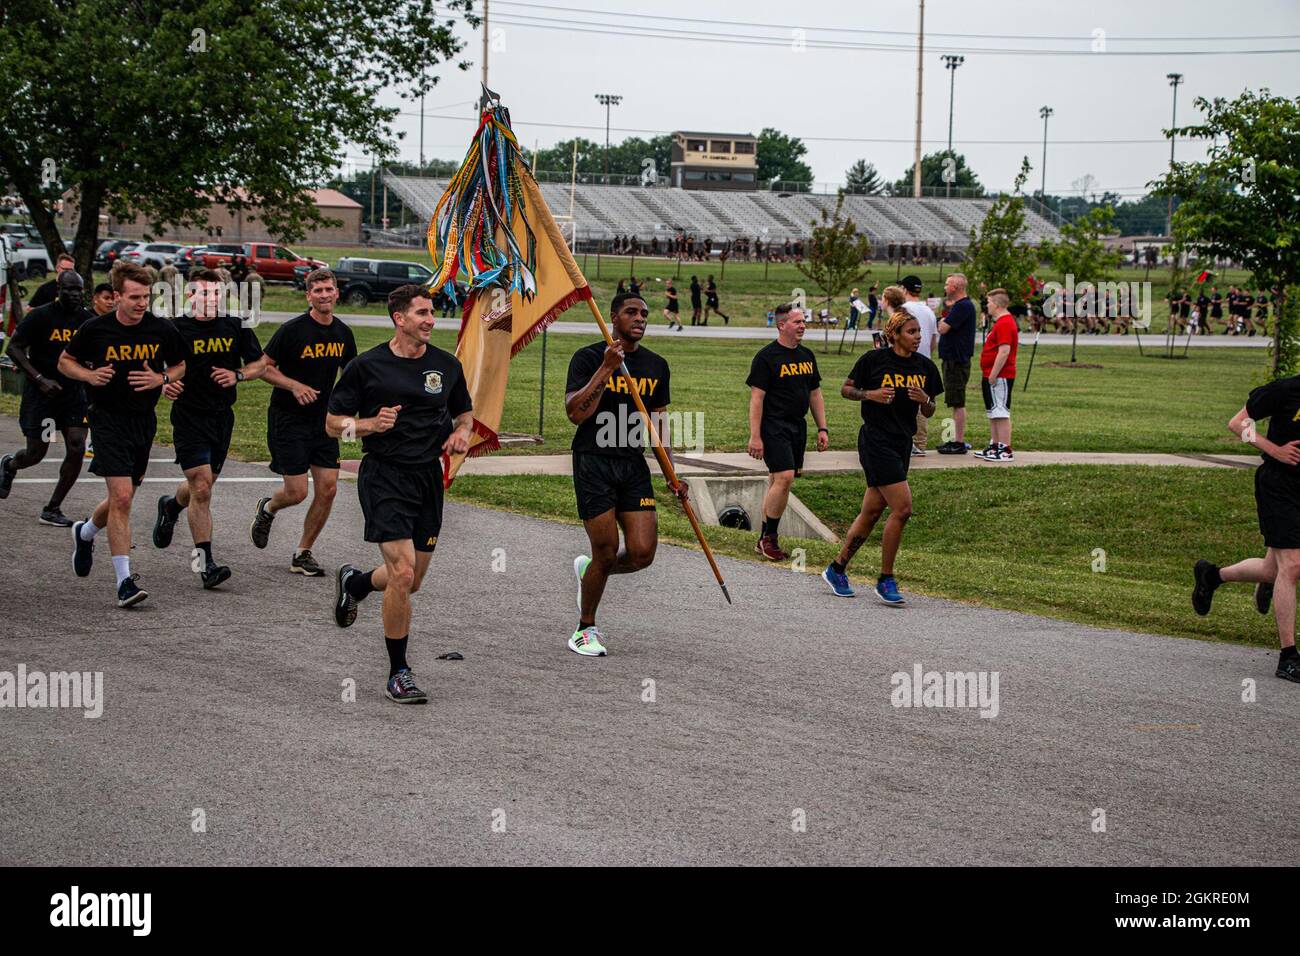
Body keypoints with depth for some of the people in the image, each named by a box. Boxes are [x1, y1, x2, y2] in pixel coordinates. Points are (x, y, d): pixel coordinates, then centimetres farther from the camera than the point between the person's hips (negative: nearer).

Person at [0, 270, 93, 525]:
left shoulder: (87, 320, 2)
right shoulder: (41, 316, -12)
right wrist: (40, 379, -18)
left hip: (74, 392, 4)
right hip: (41, 393, -4)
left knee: (76, 450, -9)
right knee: (36, 454, 2)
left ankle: (52, 509, 4)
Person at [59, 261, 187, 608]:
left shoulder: (163, 330, -2)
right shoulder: (95, 329, -7)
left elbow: (179, 367, 13)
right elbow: (65, 361, 8)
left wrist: (161, 378, -8)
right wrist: (89, 375, -12)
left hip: (144, 421, 4)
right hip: (108, 419, -4)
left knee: (122, 498, 15)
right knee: (121, 496, -16)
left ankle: (85, 533, 48)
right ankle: (124, 581, -13)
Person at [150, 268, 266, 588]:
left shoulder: (235, 327, 3)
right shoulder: (176, 329, -7)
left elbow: (260, 364, 10)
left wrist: (237, 375, -10)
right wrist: (163, 385, -21)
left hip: (222, 418, 5)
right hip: (189, 418, -5)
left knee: (203, 486, 18)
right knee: (201, 490, -13)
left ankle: (171, 505, 53)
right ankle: (206, 565, -9)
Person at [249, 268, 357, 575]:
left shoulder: (342, 332, 5)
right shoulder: (293, 330, -13)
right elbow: (263, 367, -8)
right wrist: (295, 386, -21)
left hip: (323, 420, 5)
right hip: (288, 420, -5)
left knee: (328, 489, -2)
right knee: (297, 492, -7)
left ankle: (303, 553, 13)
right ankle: (267, 509, 29)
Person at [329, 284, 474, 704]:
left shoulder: (447, 365, 7)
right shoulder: (367, 365, -4)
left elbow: (465, 414, 21)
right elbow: (333, 423, 1)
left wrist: (462, 434, -1)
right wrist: (371, 424, -17)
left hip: (429, 478, 5)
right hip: (384, 477, -5)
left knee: (410, 582, 12)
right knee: (403, 574, -17)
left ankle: (354, 583, 46)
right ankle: (398, 674, -4)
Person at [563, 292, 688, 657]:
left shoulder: (656, 365, 11)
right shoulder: (589, 358, -6)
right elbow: (575, 413, -18)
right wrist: (606, 369, -23)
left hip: (634, 466, 5)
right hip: (593, 463, -5)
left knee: (642, 553, -6)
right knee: (606, 553, -6)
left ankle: (587, 569, 27)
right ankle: (586, 630, 16)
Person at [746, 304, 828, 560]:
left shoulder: (807, 356, 14)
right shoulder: (766, 357, -8)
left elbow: (815, 394, 21)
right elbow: (756, 398, -11)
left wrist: (822, 429, 15)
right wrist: (755, 436, -16)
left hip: (797, 426, 7)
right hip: (773, 426, -7)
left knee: (778, 481, 9)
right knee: (784, 478, -16)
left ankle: (765, 540, 15)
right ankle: (769, 538, -5)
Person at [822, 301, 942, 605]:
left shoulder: (925, 366, 7)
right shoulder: (874, 359, -8)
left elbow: (929, 412, 13)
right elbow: (846, 389, 3)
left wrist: (924, 400, -9)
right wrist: (870, 394, -14)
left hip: (902, 443, 6)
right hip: (876, 441, -6)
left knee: (872, 512, 11)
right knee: (902, 508, -14)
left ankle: (837, 569, 25)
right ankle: (885, 580, -3)